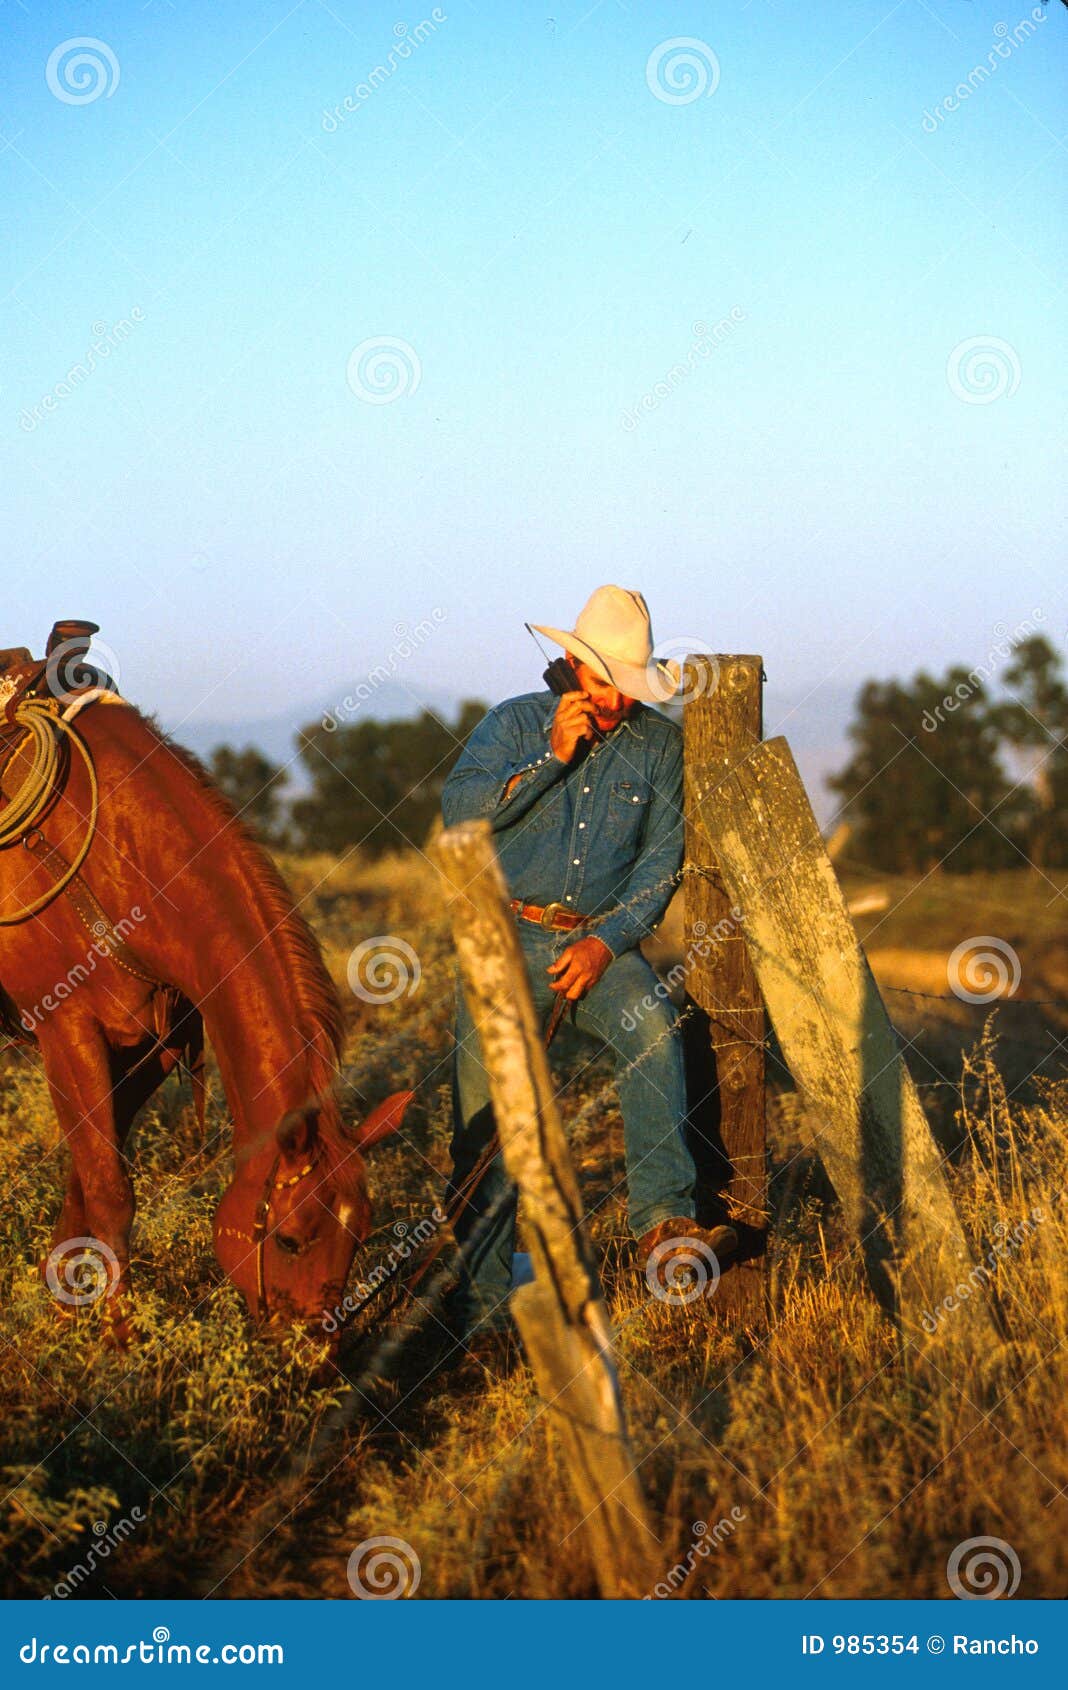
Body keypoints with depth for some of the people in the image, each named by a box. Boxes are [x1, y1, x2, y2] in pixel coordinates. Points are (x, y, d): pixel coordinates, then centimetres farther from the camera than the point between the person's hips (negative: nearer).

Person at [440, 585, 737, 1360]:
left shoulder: (661, 745, 4)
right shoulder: (517, 723, 2)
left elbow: (662, 860, 2)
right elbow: (458, 808, -12)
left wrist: (607, 940, -12)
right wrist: (550, 758, -20)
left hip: (605, 938, 1)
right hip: (511, 934, -1)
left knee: (654, 1026, -32)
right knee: (487, 1116, -15)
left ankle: (664, 1221, -38)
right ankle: (481, 1303, -11)